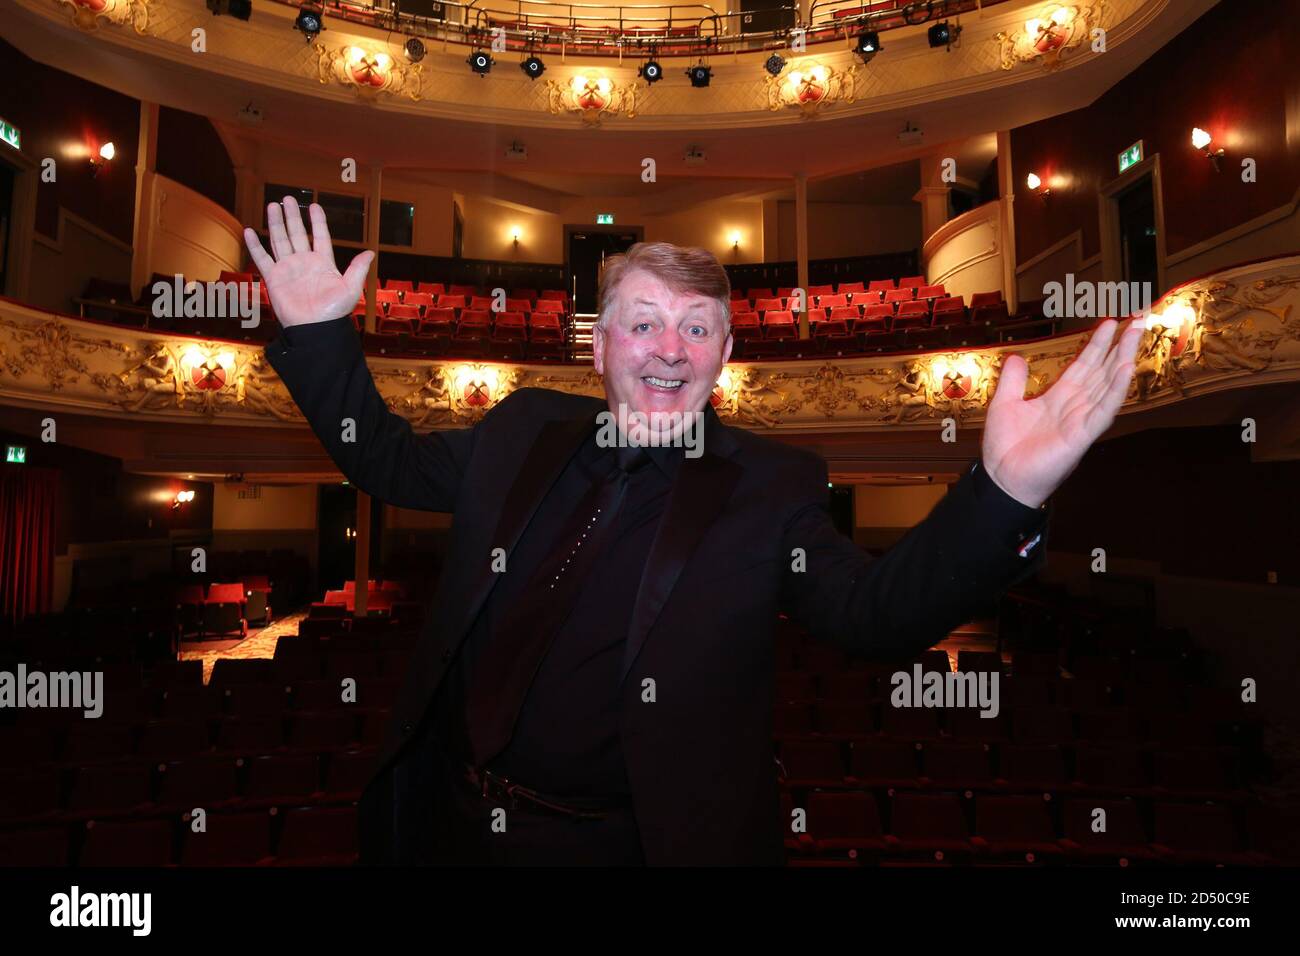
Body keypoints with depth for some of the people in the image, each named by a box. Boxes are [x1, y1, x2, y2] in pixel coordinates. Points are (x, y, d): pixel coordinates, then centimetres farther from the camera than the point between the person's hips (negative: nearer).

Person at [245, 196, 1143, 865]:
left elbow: (876, 611, -20)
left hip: (632, 839, -3)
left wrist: (1003, 499, -36)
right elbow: (387, 458, 11)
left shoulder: (771, 485, -10)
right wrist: (320, 331, 0)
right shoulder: (524, 431, 0)